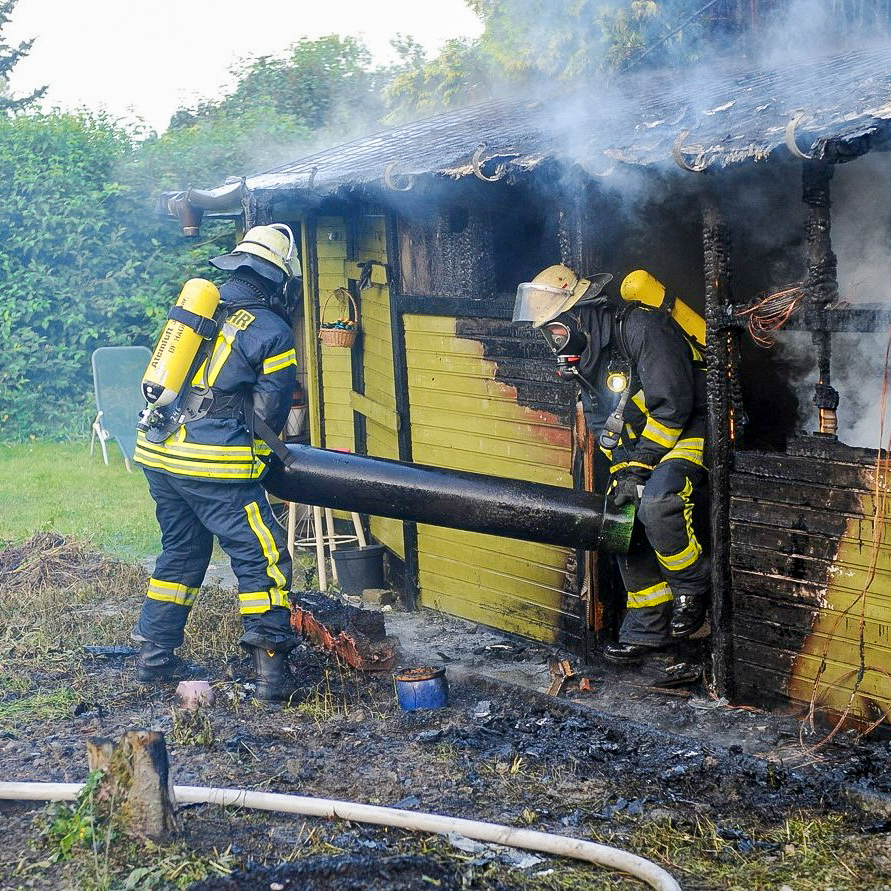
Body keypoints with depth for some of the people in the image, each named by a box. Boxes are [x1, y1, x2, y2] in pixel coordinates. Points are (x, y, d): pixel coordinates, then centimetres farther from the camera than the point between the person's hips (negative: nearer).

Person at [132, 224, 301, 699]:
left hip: (157, 451, 7)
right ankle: (271, 668, -2)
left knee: (181, 552, 21)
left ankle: (154, 656, 25)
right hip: (213, 464, -7)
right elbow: (269, 412, -3)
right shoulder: (273, 333, -5)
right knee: (262, 558, 2)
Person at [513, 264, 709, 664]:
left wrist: (640, 466, -19)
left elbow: (673, 403, -24)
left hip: (695, 426, -9)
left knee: (657, 503, -32)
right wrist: (623, 471, -4)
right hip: (645, 445, 10)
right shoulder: (582, 358, 9)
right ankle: (647, 629, 16)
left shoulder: (640, 327, -20)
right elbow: (604, 426, 13)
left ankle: (694, 587, -8)